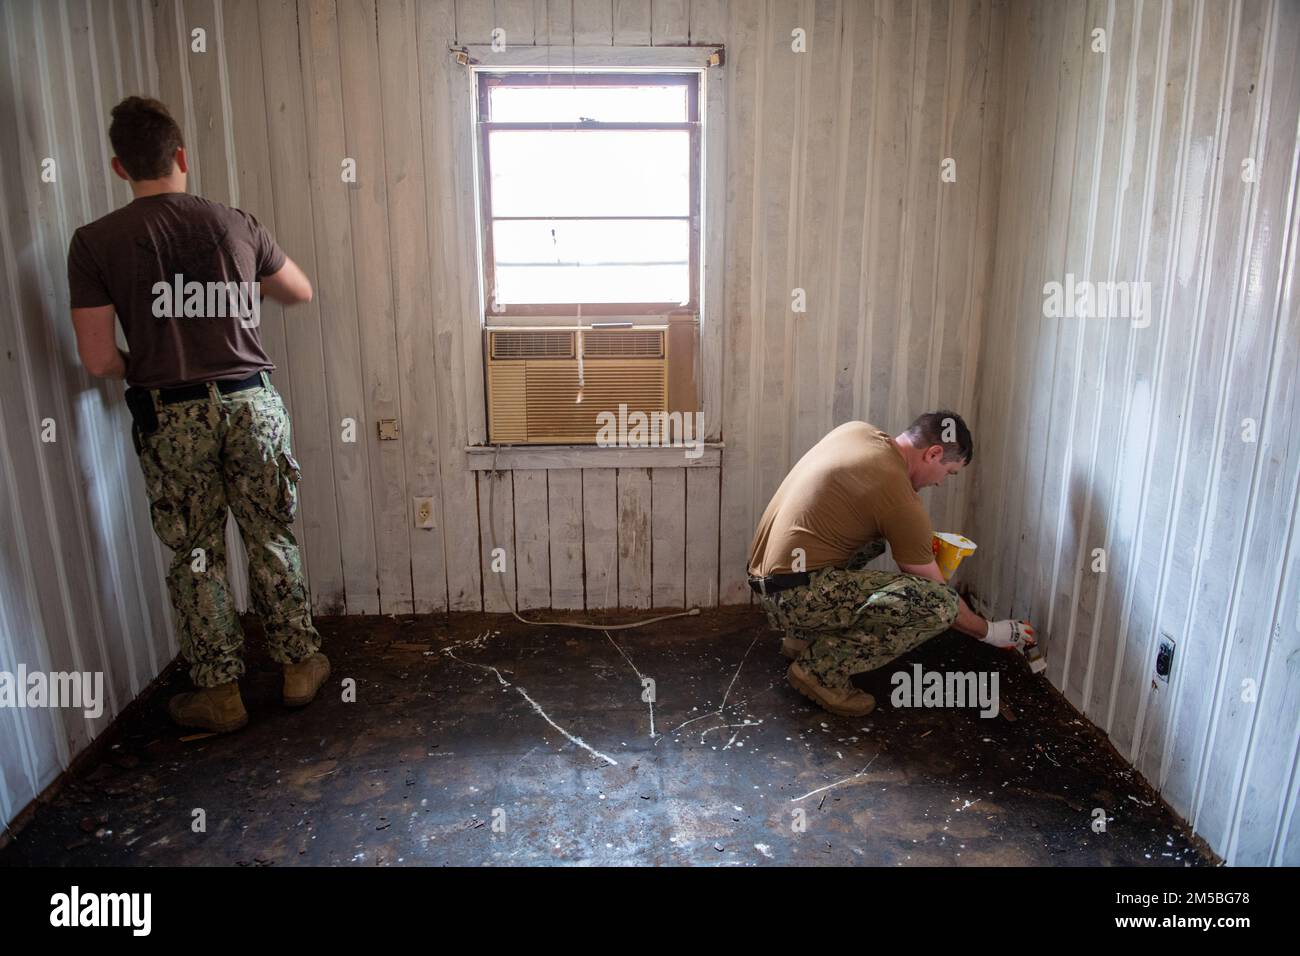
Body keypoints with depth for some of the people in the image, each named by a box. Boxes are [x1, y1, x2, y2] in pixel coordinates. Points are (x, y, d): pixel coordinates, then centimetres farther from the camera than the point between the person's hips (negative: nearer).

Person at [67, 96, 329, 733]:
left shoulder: (94, 243, -5)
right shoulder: (234, 225, 0)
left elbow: (98, 360, -7)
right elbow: (301, 292, 16)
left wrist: (142, 368, 15)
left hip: (170, 418, -1)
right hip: (250, 401, 1)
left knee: (195, 558, 11)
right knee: (272, 541, 14)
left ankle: (219, 694, 22)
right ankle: (299, 665, 25)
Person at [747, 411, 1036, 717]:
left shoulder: (856, 429, 7)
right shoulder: (902, 503, -13)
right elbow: (939, 599, -4)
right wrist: (989, 631, 14)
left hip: (765, 578, 9)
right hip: (798, 597, -9)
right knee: (940, 604, -15)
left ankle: (804, 637, 22)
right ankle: (822, 668, -7)